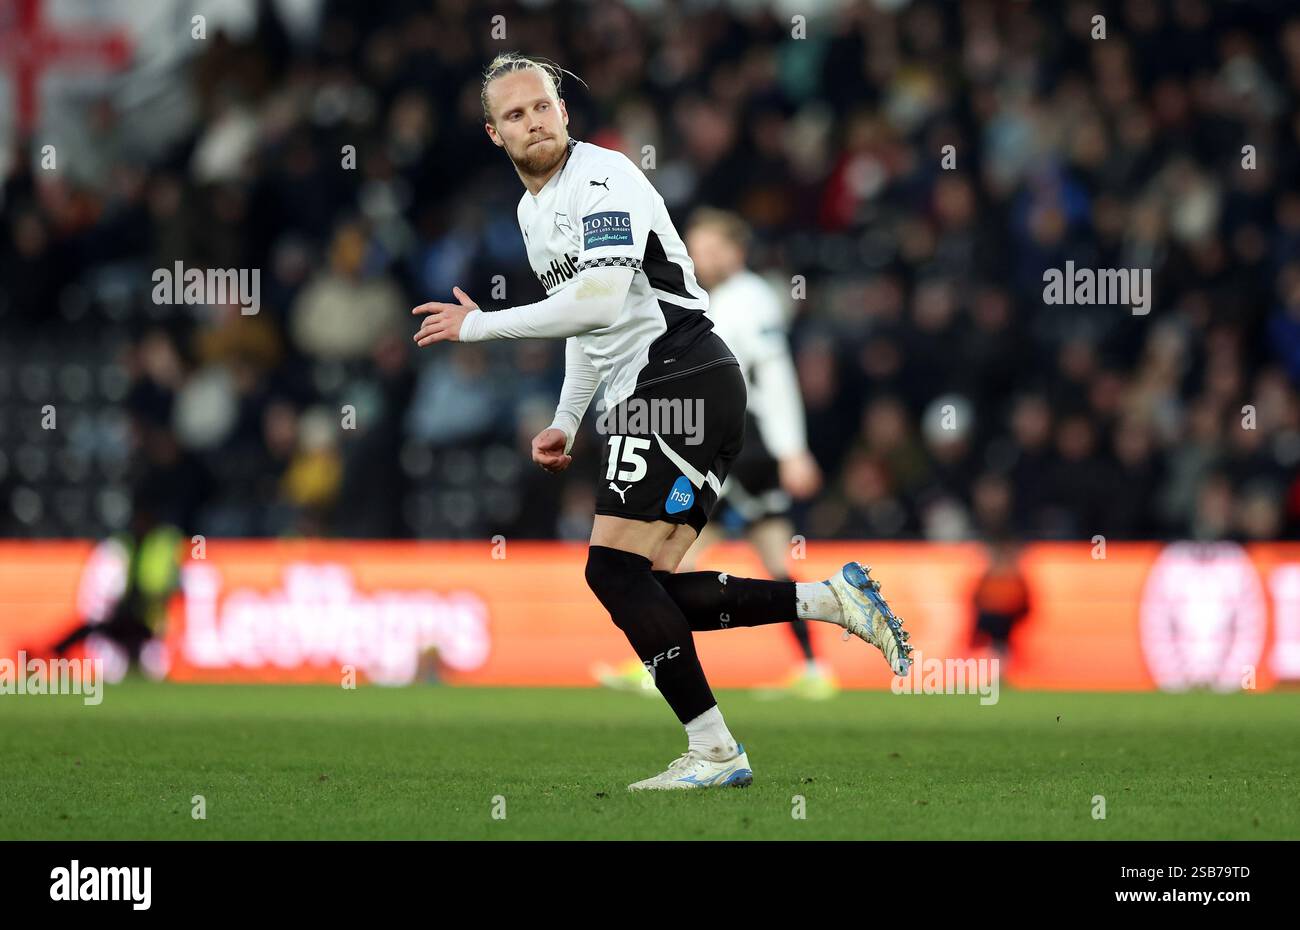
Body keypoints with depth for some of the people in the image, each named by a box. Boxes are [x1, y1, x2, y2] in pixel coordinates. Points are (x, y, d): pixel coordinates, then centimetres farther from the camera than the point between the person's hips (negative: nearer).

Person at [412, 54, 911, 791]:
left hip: (683, 379, -10)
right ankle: (835, 601, 5)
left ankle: (714, 750, -15)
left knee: (617, 569, -16)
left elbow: (599, 301, -22)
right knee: (649, 590, 1)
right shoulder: (533, 211, 21)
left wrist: (480, 326, -15)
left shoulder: (602, 178, -10)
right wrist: (567, 423, 25)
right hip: (645, 398, 10)